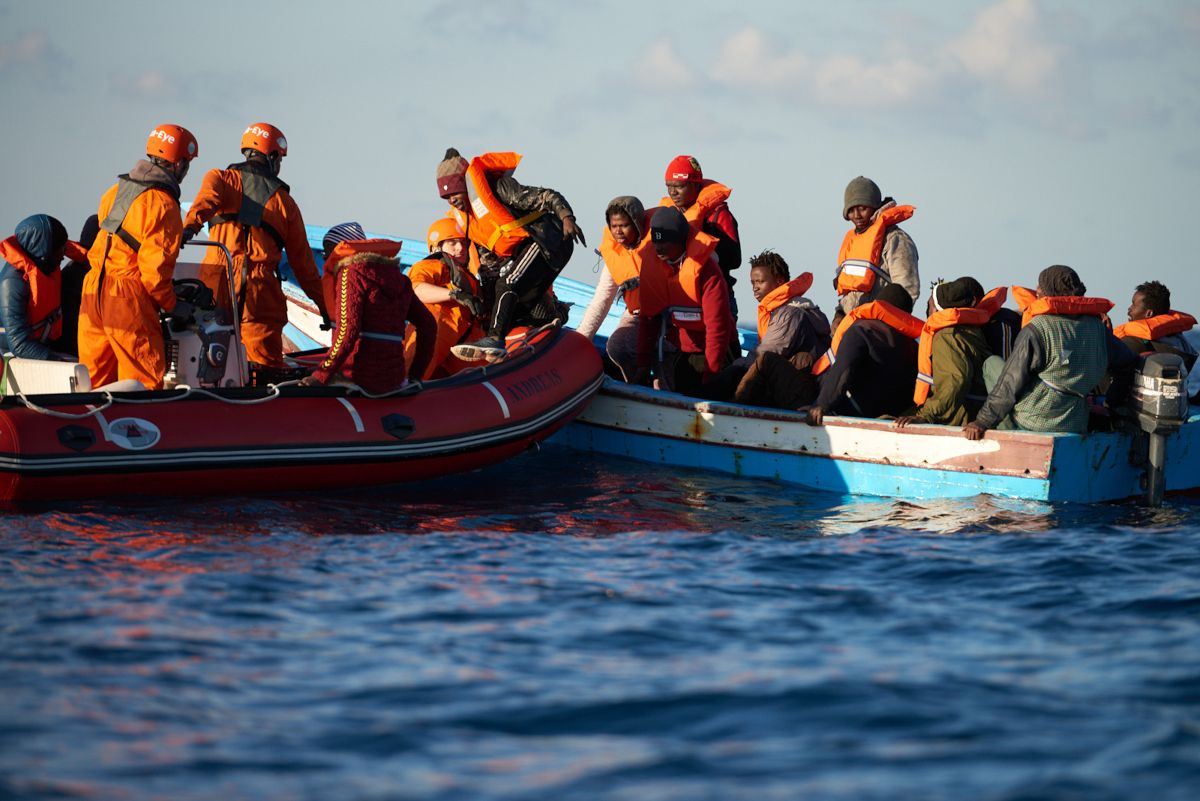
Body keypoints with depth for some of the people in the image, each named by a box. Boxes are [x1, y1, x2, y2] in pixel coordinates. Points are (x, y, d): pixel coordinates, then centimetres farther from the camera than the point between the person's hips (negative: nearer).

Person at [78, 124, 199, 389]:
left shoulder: (116, 190, 12)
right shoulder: (163, 205, -13)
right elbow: (155, 265, -16)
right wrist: (171, 305, -2)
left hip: (92, 291, 8)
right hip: (128, 300, -8)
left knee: (95, 379, 13)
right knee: (144, 380, -1)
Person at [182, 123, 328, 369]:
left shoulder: (220, 178, 13)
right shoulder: (285, 201, 14)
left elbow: (208, 197, -13)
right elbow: (302, 261, 16)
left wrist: (190, 226, -32)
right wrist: (324, 306, 22)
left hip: (215, 285, 1)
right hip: (261, 292, -1)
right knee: (267, 367, 1)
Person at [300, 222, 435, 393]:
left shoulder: (350, 274, -4)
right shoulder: (398, 278, 15)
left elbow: (347, 331, -16)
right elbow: (428, 325, 18)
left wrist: (320, 376, -16)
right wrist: (416, 374, 24)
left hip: (359, 379, -7)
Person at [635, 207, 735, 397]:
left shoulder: (705, 267, -19)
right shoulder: (651, 265, -2)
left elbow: (718, 325, -19)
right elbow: (648, 318, 3)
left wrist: (711, 374, -20)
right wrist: (643, 364, -2)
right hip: (679, 352, 5)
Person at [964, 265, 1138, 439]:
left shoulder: (1036, 330, -11)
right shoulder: (1096, 328, 6)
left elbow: (1010, 385, -10)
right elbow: (1128, 363, 17)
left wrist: (982, 422, -3)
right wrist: (1112, 403, 30)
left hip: (1029, 424, -7)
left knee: (992, 364, 12)